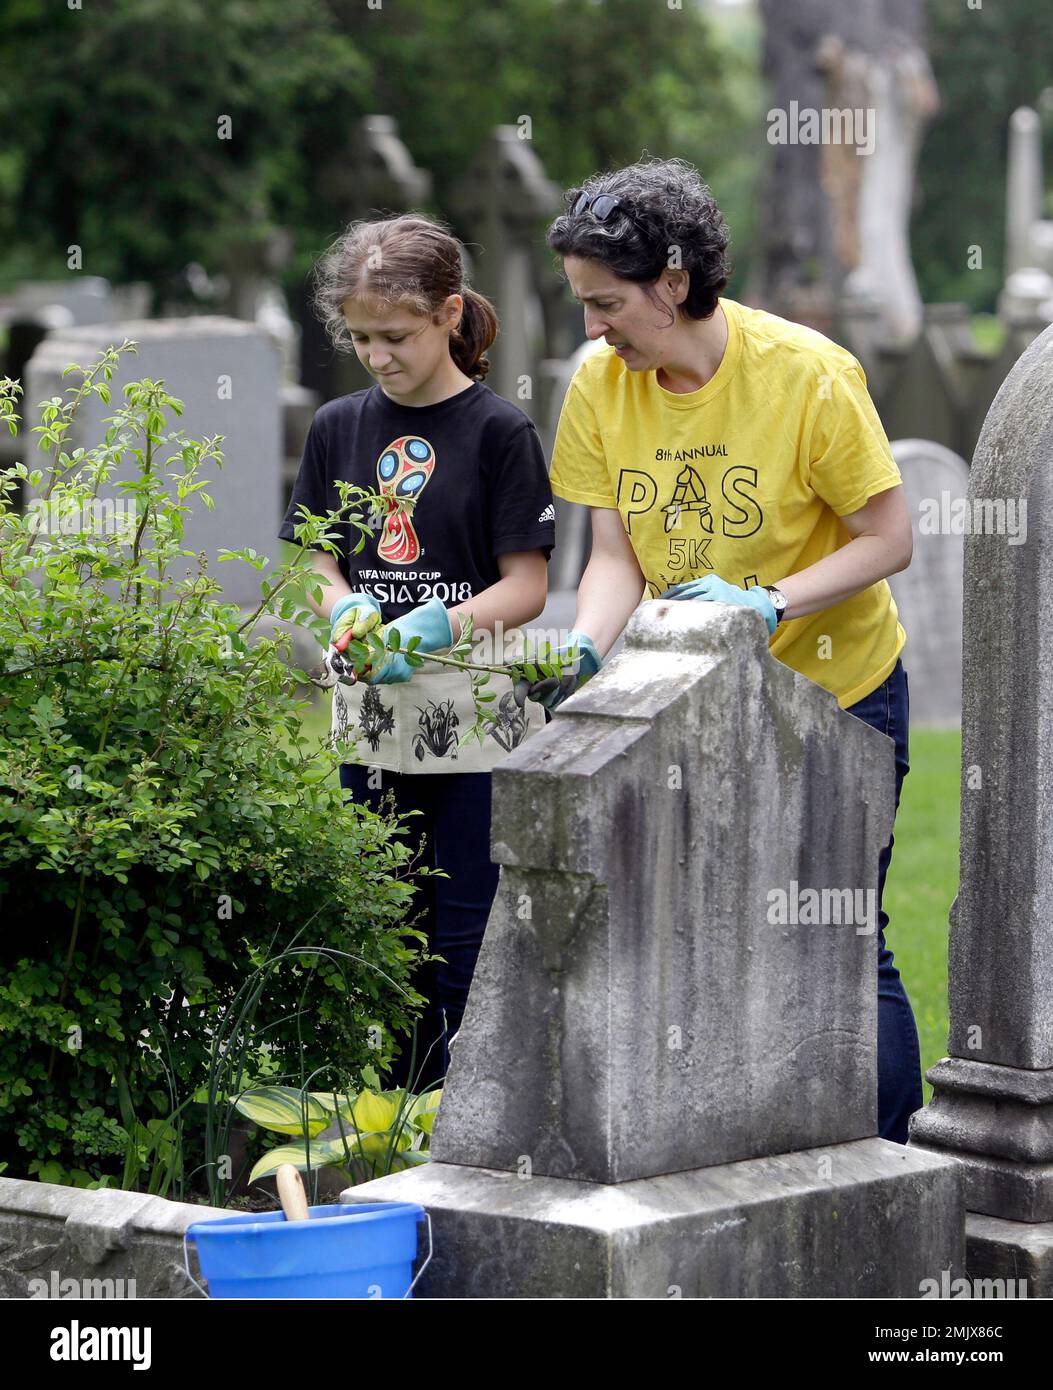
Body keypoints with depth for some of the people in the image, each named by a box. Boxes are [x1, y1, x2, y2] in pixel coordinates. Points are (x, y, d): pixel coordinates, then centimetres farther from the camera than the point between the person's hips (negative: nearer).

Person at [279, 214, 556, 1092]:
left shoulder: (498, 431, -6)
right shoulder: (340, 428, 8)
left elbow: (526, 586, -7)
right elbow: (318, 561, 12)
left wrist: (437, 625, -22)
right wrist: (348, 609, -10)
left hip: (476, 724, -5)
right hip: (374, 722, 5)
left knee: (469, 937, -3)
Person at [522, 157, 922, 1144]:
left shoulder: (808, 374, -19)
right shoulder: (602, 384, -5)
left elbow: (888, 539, -14)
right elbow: (615, 555, -3)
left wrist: (767, 602, -27)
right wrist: (581, 653, -23)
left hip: (836, 693, -4)